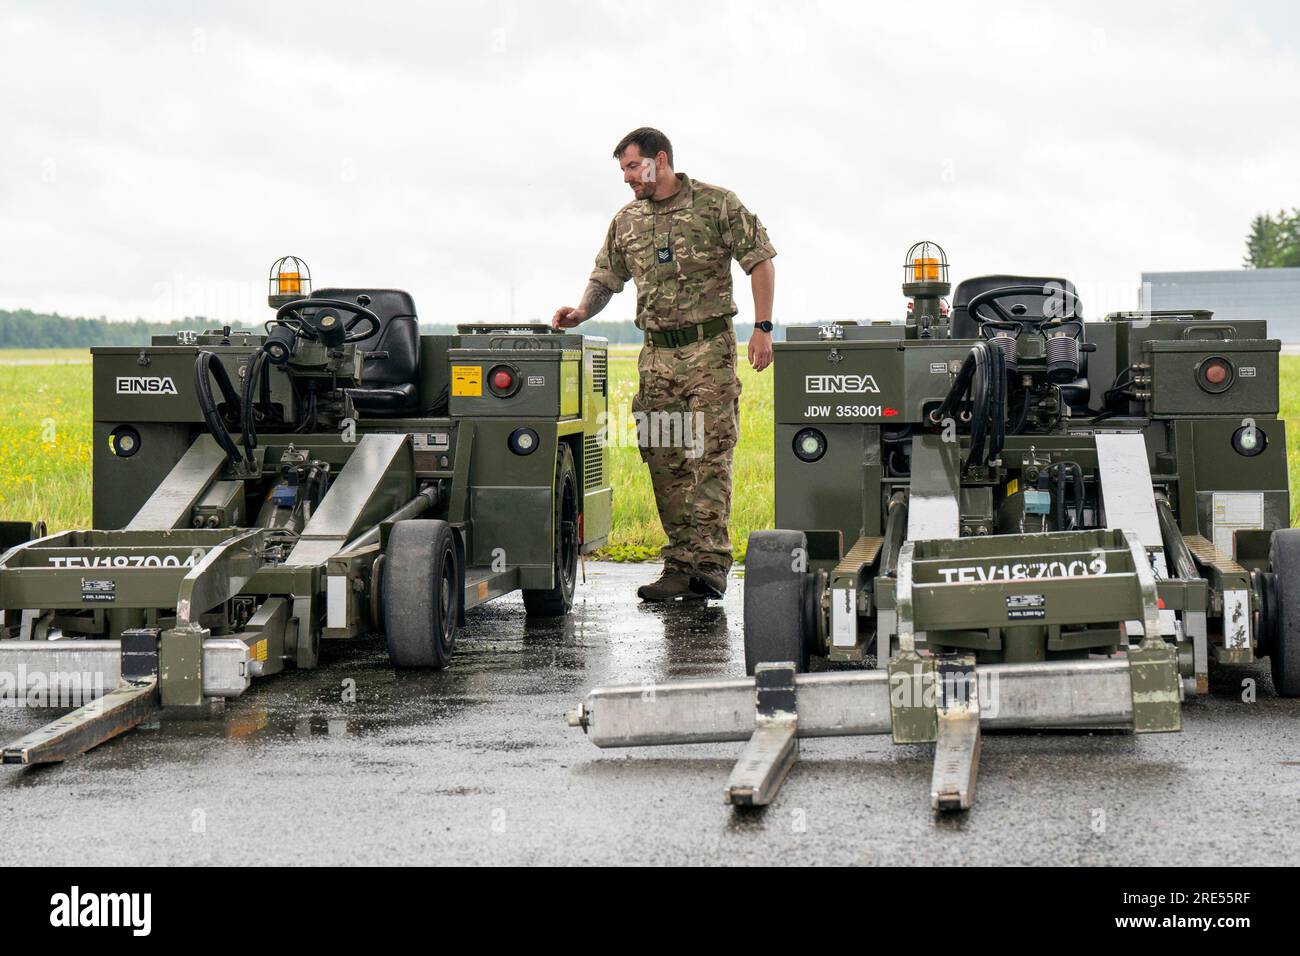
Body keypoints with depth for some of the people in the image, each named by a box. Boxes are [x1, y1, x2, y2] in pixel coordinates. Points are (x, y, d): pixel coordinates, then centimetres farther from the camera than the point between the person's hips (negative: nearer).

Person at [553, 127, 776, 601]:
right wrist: (582, 312, -1)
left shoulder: (716, 204, -1)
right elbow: (605, 279, 19)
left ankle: (710, 561, -12)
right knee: (663, 459, 1)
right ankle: (680, 565, 5)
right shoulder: (627, 220, 13)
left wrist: (762, 326, -7)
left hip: (709, 347, -5)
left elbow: (760, 261, 0)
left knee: (708, 454, -11)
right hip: (657, 352, 5)